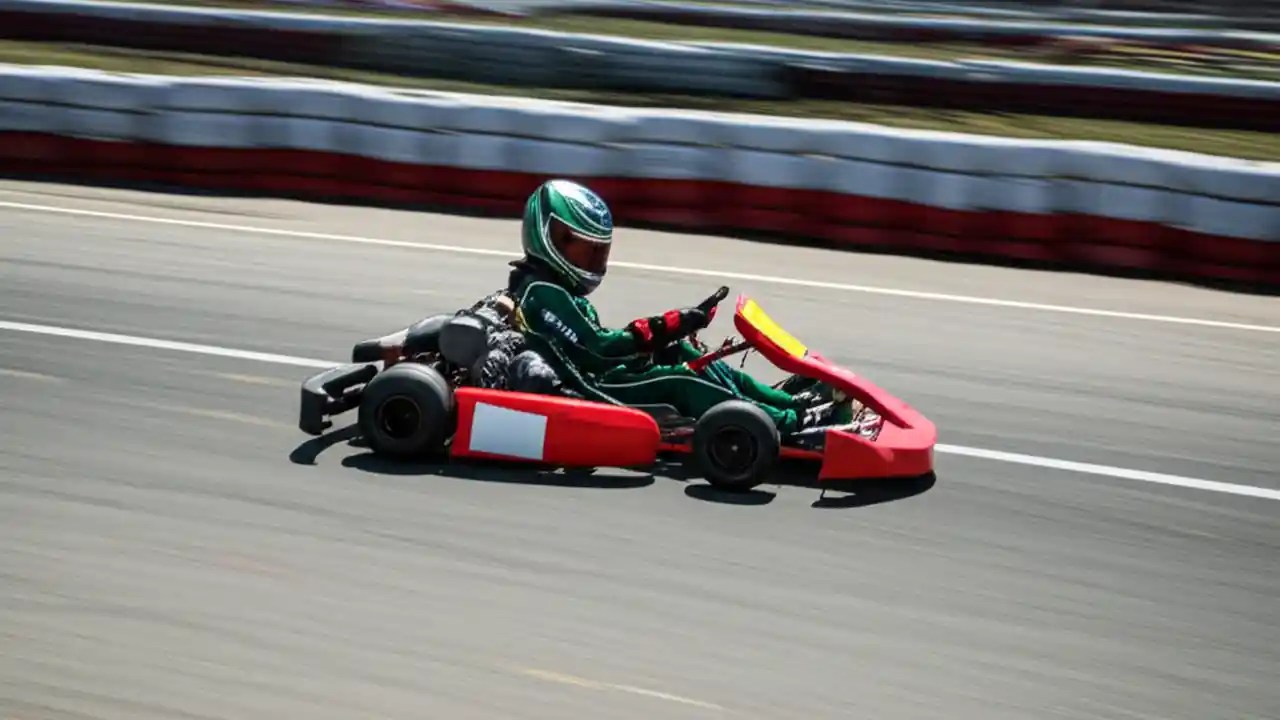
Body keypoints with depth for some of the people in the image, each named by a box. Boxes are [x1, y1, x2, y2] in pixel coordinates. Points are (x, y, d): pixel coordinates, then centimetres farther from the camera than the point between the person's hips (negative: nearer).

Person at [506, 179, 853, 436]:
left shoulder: (556, 289, 19)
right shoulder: (542, 293, -14)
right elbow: (596, 350, -22)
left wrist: (659, 335, 0)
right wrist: (661, 330, -22)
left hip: (603, 378, 10)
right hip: (591, 393, -10)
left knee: (688, 359, 2)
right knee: (681, 382, -22)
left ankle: (790, 400, -4)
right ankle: (793, 422, -28)